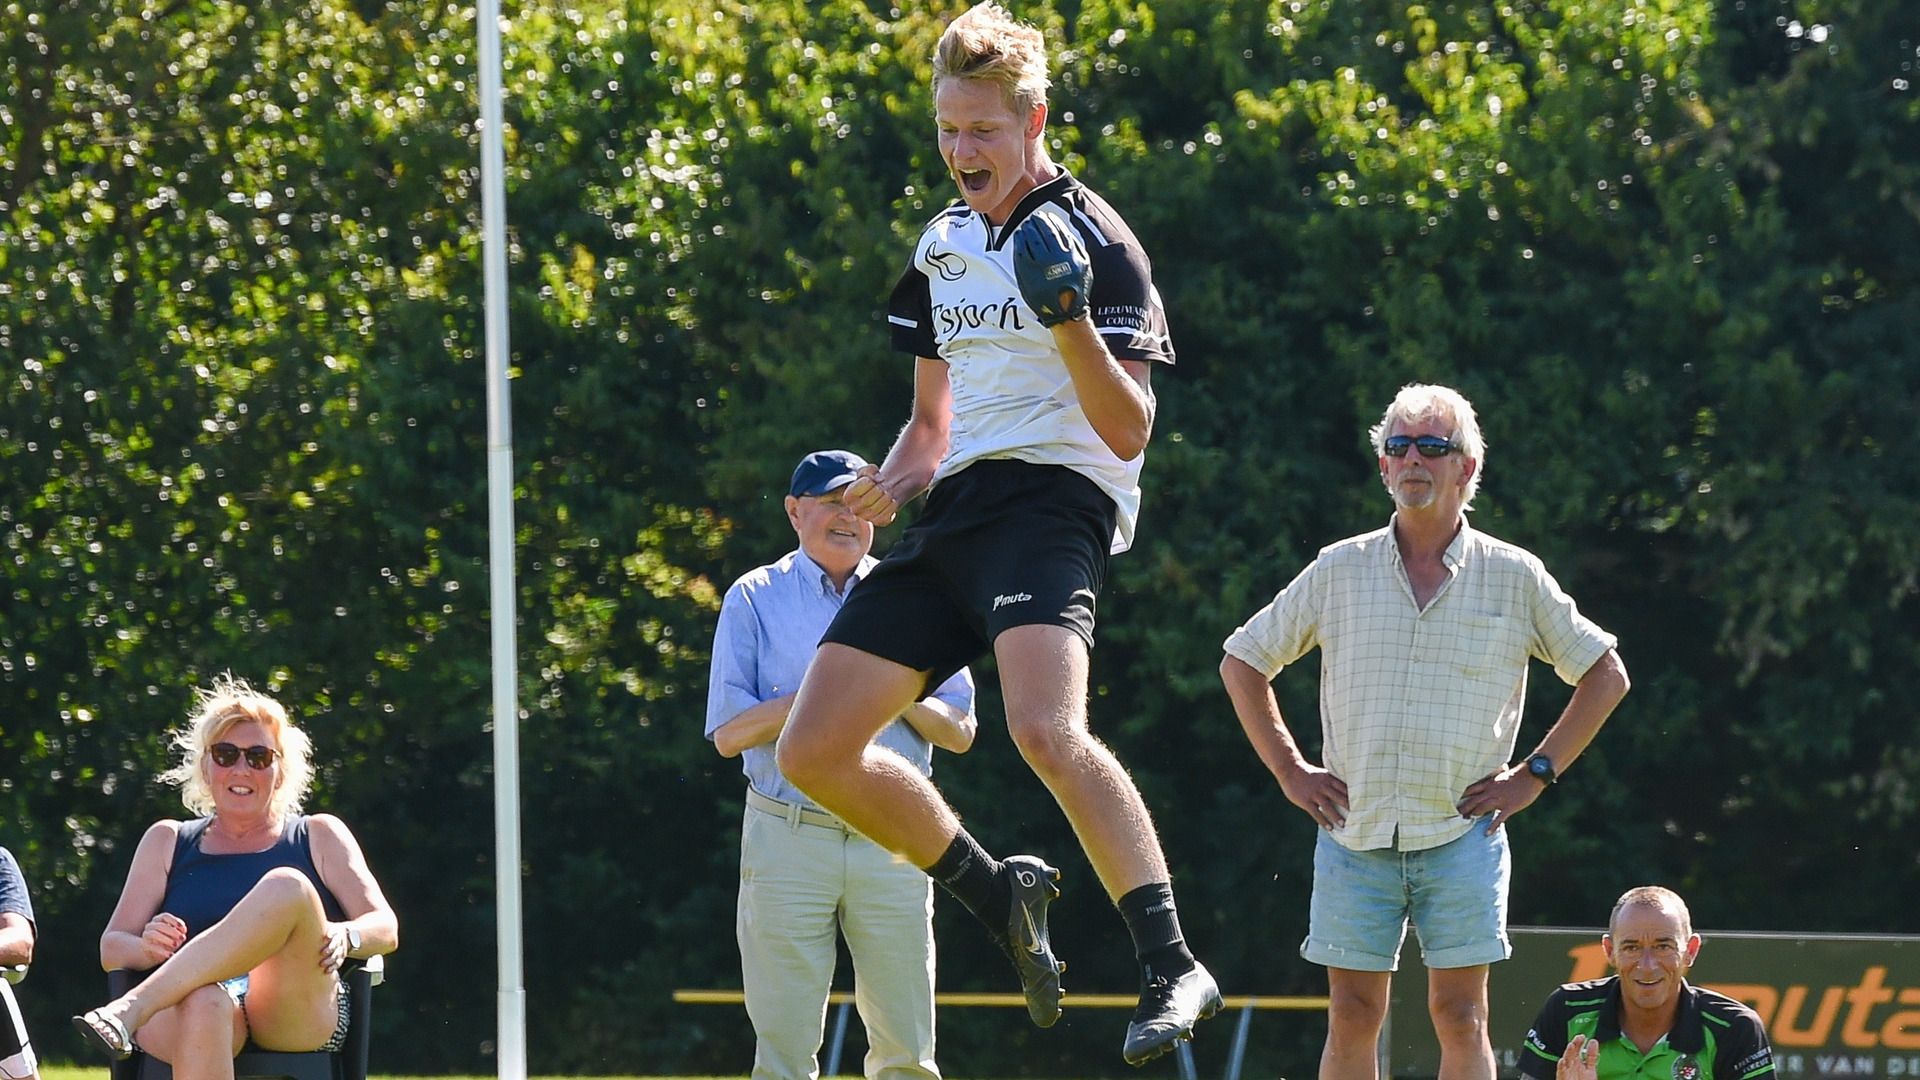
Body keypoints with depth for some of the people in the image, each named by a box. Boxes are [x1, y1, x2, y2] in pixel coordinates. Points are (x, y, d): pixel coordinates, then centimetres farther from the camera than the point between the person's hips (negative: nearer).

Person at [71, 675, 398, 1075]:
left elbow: (385, 929, 14)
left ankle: (131, 1010, -41)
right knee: (204, 1005, -42)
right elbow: (111, 949, 17)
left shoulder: (319, 837, 24)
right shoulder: (167, 843, 27)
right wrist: (148, 948, -8)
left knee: (287, 890, -32)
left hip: (298, 1019, 0)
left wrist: (343, 937, -12)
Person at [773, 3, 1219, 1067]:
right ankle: (1001, 895, 20)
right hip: (956, 506, 8)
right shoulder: (943, 242, 18)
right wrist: (893, 481, 6)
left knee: (1045, 730, -33)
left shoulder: (1092, 240, -5)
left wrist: (1070, 323, -26)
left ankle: (1171, 965, -33)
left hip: (1052, 500, -8)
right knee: (814, 751, 1)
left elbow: (1128, 431, -10)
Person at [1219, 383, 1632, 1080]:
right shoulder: (1338, 571, 7)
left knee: (1460, 1018, -5)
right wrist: (1290, 771, 8)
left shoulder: (1514, 578, 4)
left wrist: (1535, 774, 4)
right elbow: (1242, 663, 17)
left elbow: (1605, 674, 12)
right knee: (1352, 1019, 0)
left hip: (1461, 835, -1)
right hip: (1354, 833, 1)